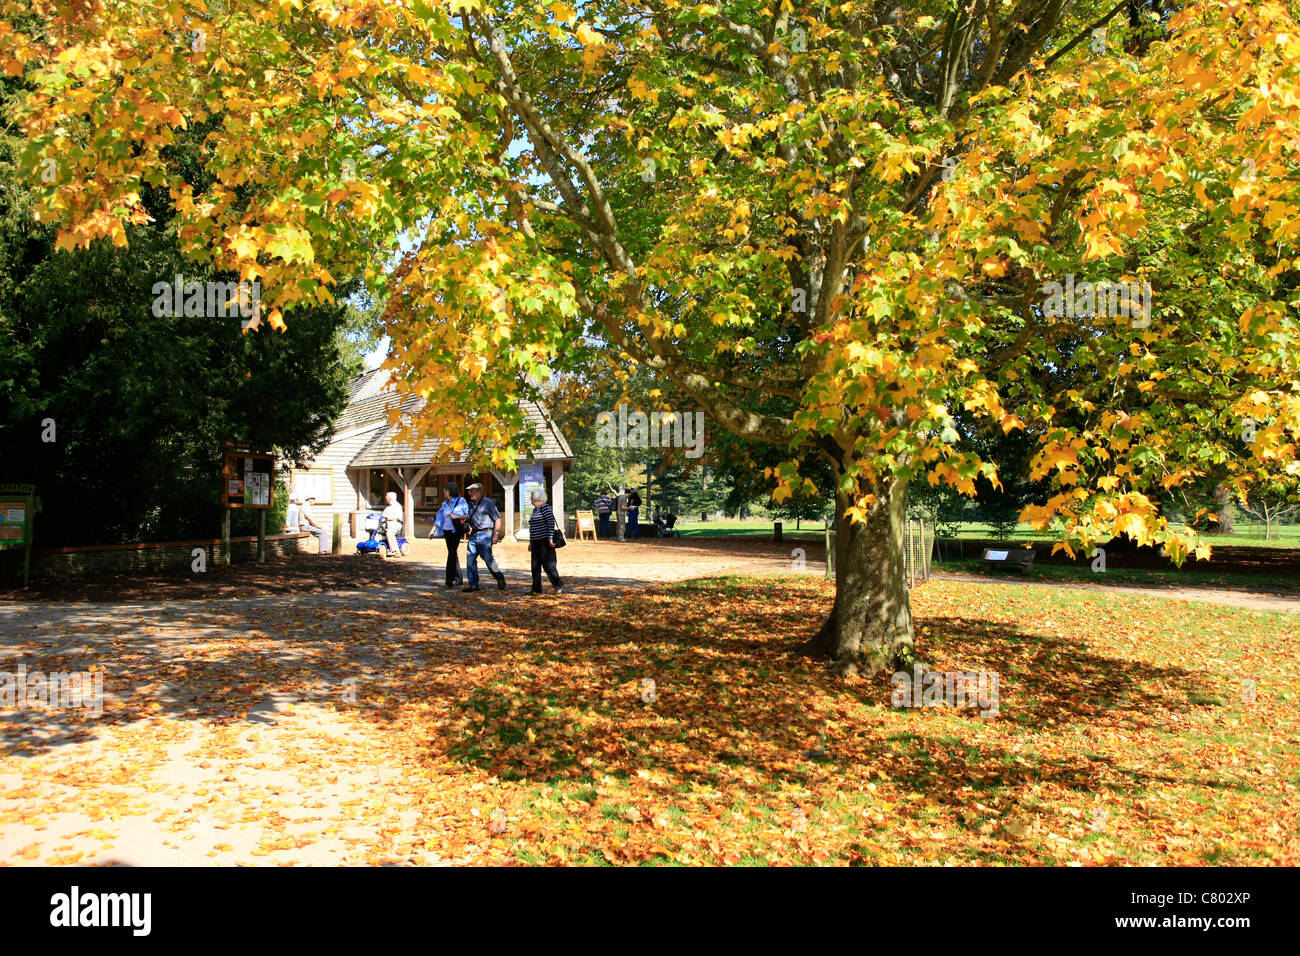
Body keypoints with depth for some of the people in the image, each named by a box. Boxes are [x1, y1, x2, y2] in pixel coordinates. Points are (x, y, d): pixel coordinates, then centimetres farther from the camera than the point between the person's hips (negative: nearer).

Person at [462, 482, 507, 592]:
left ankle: (500, 578, 14)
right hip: (473, 534, 7)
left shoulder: (488, 502, -3)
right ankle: (473, 584, 6)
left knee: (488, 558, -6)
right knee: (470, 559, 0)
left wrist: (496, 534, -11)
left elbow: (498, 519, -6)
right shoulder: (471, 504, 16)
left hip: (485, 534, -7)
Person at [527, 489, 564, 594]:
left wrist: (550, 538, -23)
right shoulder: (535, 510, 18)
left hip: (545, 541, -9)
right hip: (536, 542, 9)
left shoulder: (545, 507, -10)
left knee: (548, 565, -7)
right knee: (535, 566, 8)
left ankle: (559, 587, 1)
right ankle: (536, 589, 13)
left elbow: (551, 522, -18)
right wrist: (531, 542, 23)